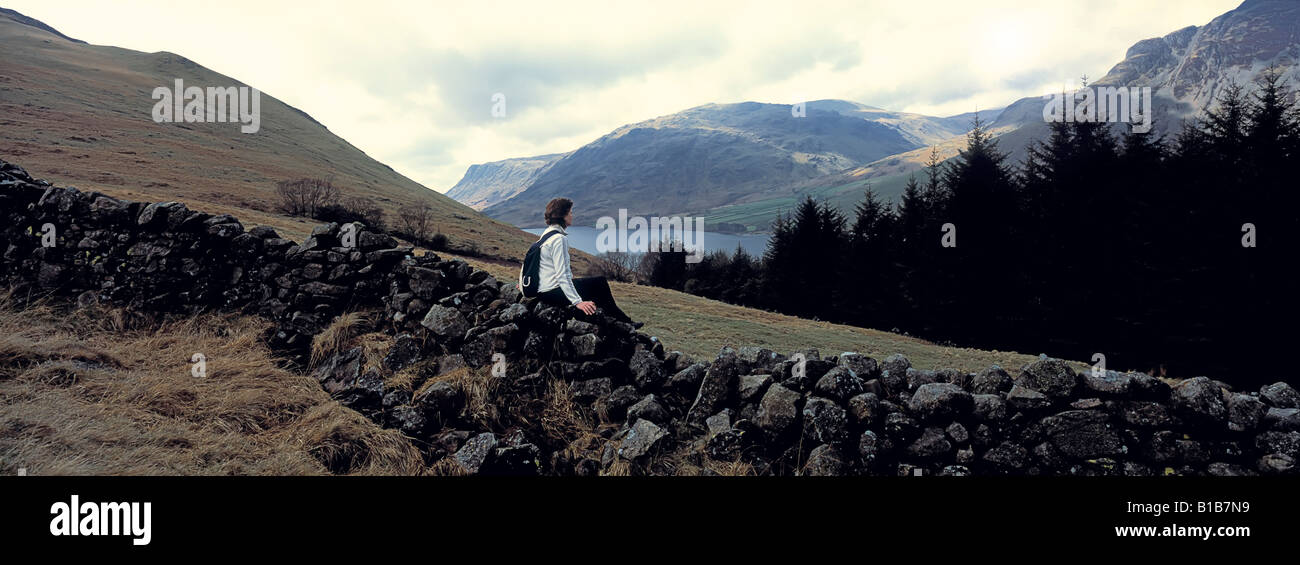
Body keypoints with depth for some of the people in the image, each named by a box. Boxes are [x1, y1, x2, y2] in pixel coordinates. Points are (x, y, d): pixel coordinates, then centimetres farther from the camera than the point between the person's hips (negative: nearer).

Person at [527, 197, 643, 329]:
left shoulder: (549, 232, 10)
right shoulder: (559, 239, -21)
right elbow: (561, 276, -27)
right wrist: (577, 302, -29)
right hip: (551, 293, -10)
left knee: (600, 281, 13)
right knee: (600, 285, -5)